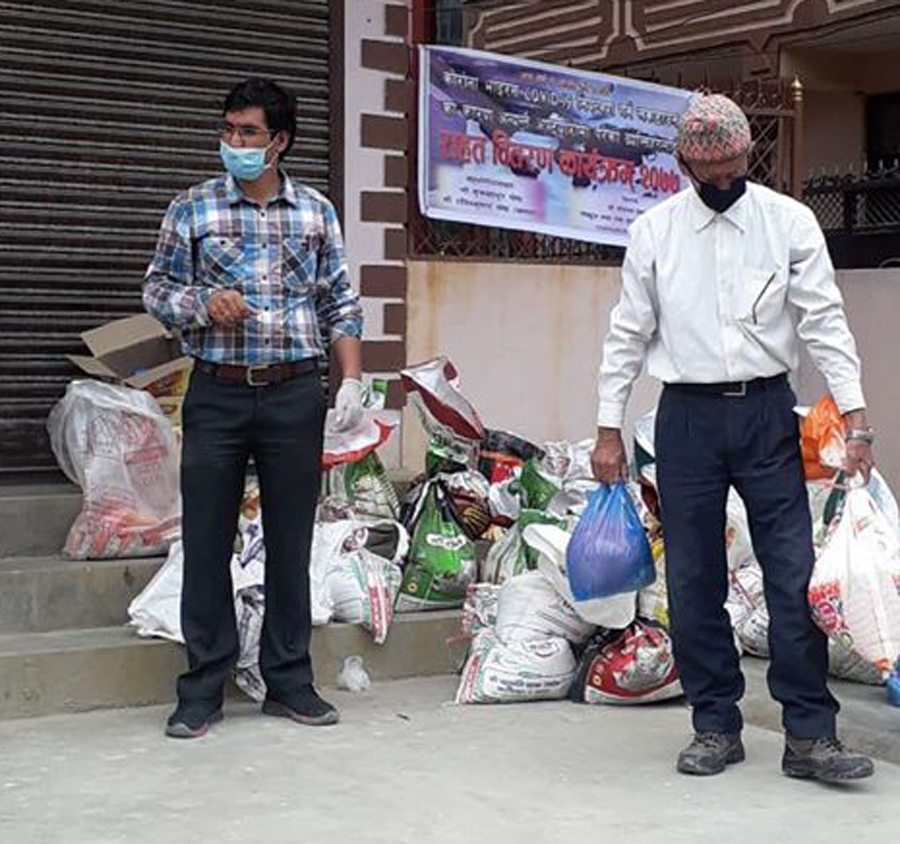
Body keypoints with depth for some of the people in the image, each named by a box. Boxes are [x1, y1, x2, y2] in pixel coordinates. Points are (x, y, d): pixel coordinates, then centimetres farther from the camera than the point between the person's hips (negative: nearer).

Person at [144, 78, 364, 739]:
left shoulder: (316, 212, 8)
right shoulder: (193, 209, 5)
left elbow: (341, 304, 10)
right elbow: (157, 288, 8)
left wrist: (352, 380, 1)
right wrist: (203, 305, -12)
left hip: (295, 394, 1)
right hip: (217, 393, -1)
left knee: (291, 539, 7)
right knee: (207, 540, 1)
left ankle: (289, 680, 18)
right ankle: (203, 689, 10)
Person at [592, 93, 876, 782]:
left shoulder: (790, 221, 2)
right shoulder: (653, 231, 4)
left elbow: (825, 321, 0)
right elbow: (628, 334, 8)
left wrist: (855, 417, -8)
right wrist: (609, 428, 5)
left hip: (767, 413, -1)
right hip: (687, 415, 1)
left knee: (795, 574, -4)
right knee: (694, 582, 4)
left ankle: (809, 734, 2)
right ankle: (716, 726, 16)